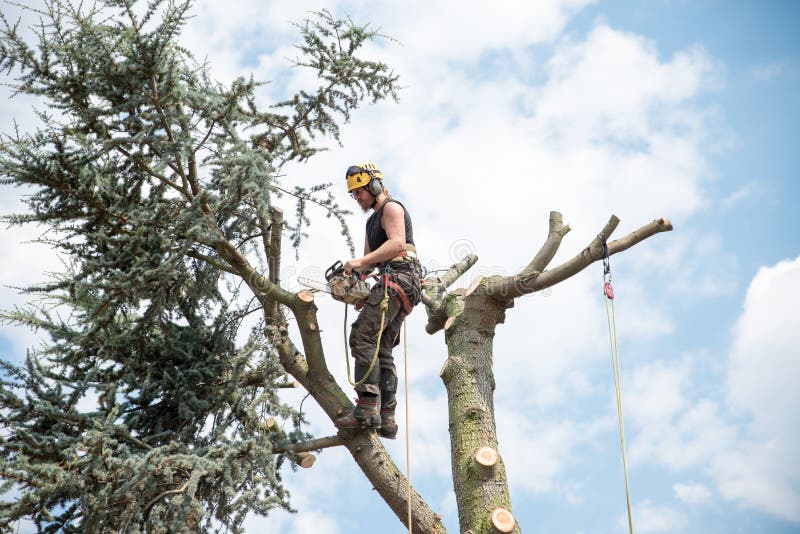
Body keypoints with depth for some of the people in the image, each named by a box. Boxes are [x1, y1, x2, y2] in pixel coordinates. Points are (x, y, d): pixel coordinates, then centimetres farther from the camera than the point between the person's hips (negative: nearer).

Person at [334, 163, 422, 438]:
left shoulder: (392, 208, 0)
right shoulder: (372, 221, 31)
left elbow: (397, 243, -17)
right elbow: (369, 260, 25)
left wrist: (361, 261, -22)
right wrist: (351, 275, 6)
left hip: (399, 277, -10)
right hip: (396, 284, 10)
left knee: (362, 336, -20)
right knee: (382, 351, 4)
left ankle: (367, 409, -29)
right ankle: (387, 420, -1)